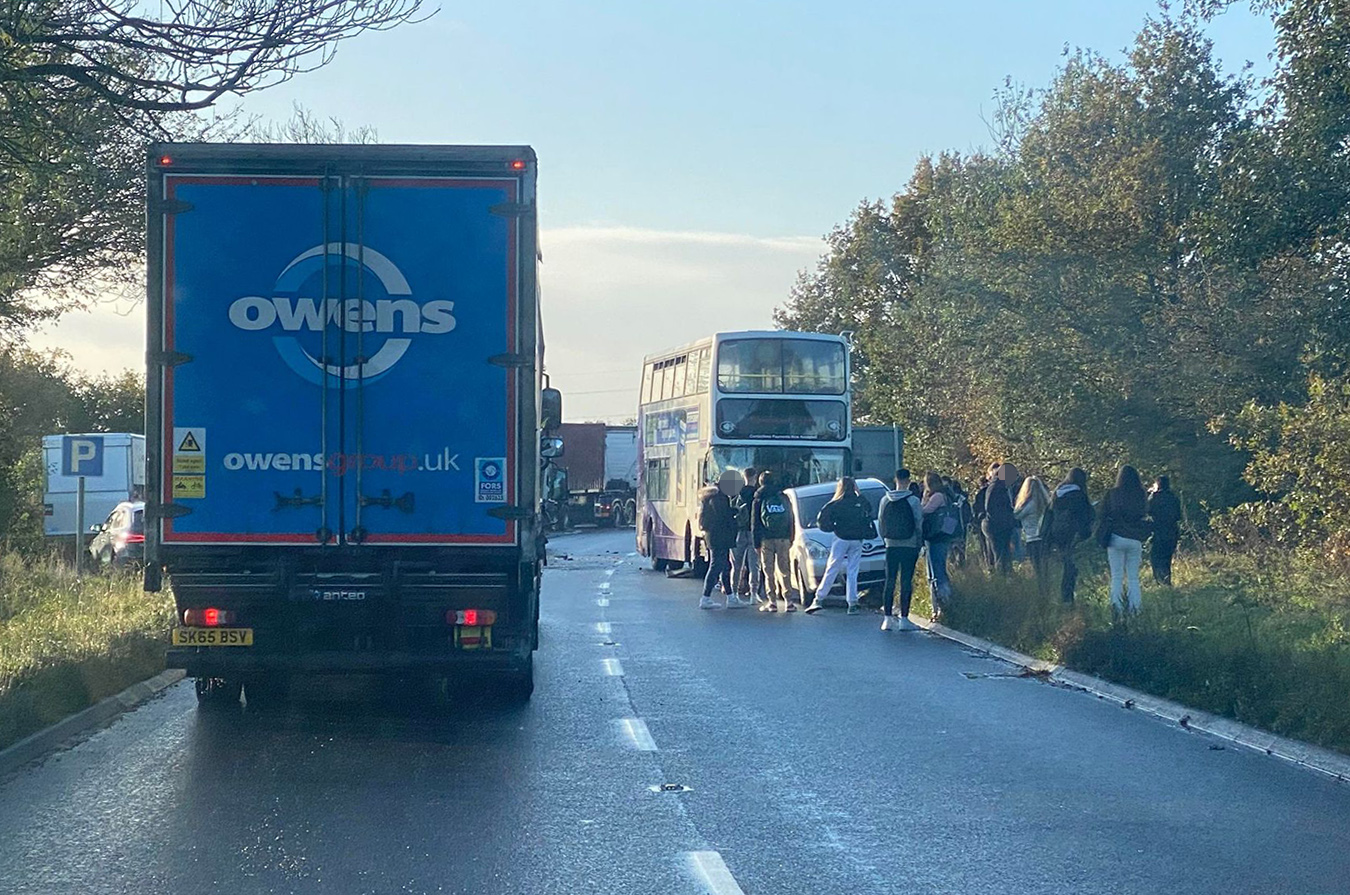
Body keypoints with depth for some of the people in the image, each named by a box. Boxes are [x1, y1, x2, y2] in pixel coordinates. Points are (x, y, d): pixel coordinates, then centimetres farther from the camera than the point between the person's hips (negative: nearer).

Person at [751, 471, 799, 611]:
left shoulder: (758, 500, 3)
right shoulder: (784, 498, 9)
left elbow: (755, 523, 3)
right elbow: (791, 521, 11)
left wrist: (757, 543, 6)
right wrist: (790, 539, 15)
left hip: (766, 540, -2)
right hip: (783, 539, 2)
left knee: (768, 571, 2)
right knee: (784, 570, 6)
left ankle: (772, 601, -2)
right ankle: (789, 601, 1)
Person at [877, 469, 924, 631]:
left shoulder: (885, 500, 1)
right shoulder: (914, 501, -8)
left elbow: (880, 523, 7)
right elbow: (919, 524, -6)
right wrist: (919, 544, 5)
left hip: (891, 545, 3)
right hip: (909, 545, -3)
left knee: (890, 582, 6)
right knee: (906, 582, 1)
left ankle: (887, 618, 2)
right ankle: (903, 618, -1)